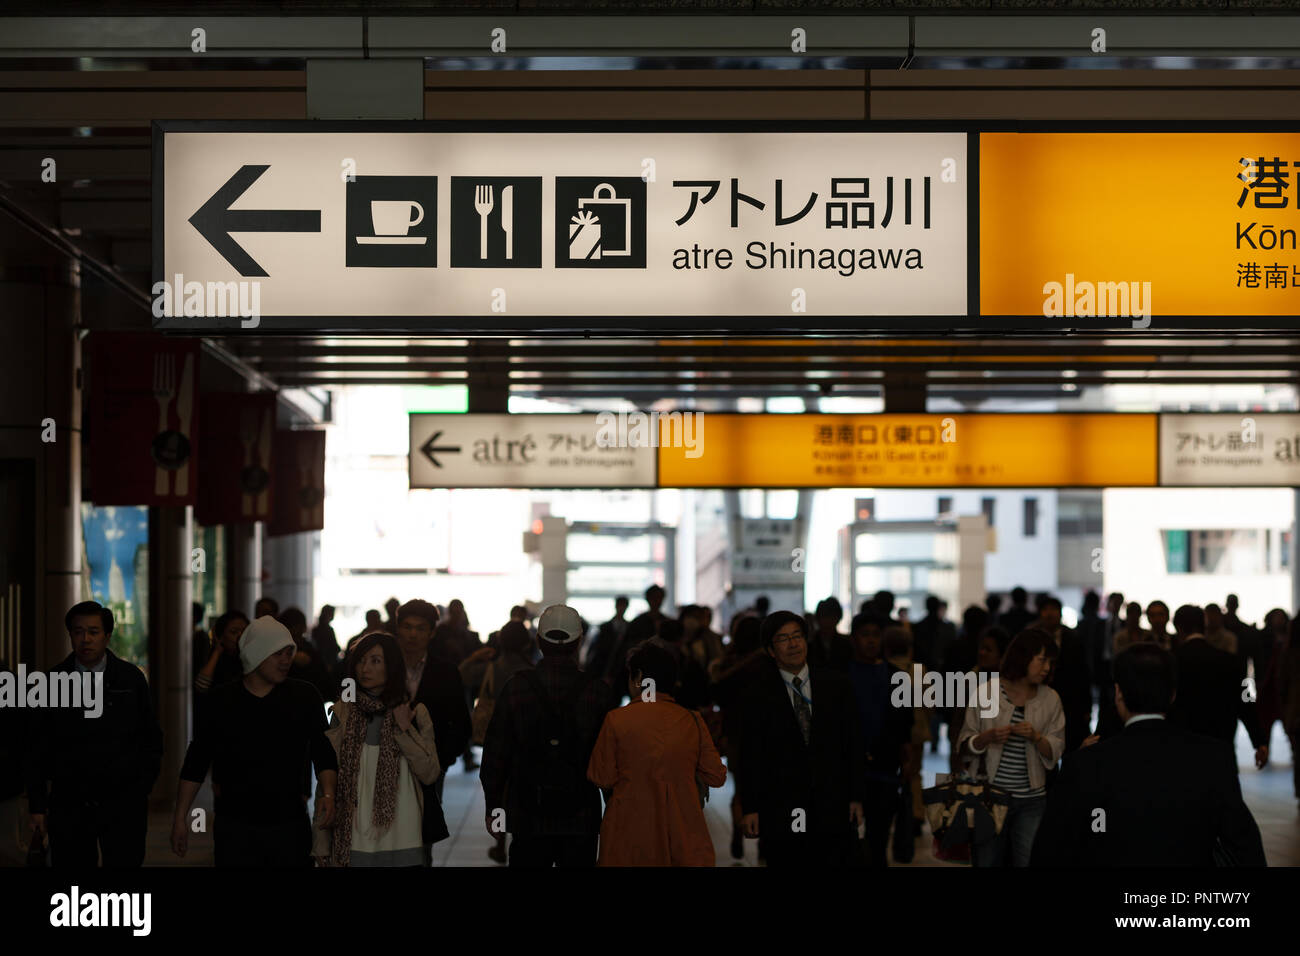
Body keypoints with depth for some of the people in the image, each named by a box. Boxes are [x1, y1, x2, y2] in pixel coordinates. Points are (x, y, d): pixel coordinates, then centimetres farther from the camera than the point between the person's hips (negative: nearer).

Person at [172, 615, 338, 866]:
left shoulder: (305, 697, 2)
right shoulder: (221, 701, 2)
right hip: (234, 825, 0)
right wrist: (180, 818, 6)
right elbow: (196, 761, 8)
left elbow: (324, 753, 7)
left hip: (290, 825, 0)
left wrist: (328, 793, -11)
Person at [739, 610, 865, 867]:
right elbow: (751, 756, 1)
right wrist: (750, 808, -4)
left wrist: (856, 797, 3)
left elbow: (853, 744, 8)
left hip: (832, 812, 1)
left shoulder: (836, 685, 7)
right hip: (781, 815, -1)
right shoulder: (760, 695, 2)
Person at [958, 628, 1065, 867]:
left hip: (1031, 802, 1)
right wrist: (988, 737, -17)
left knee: (1026, 861, -1)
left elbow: (1055, 751, 4)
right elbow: (966, 746, 3)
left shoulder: (1050, 699, 6)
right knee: (986, 861, 2)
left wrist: (1035, 737, -15)